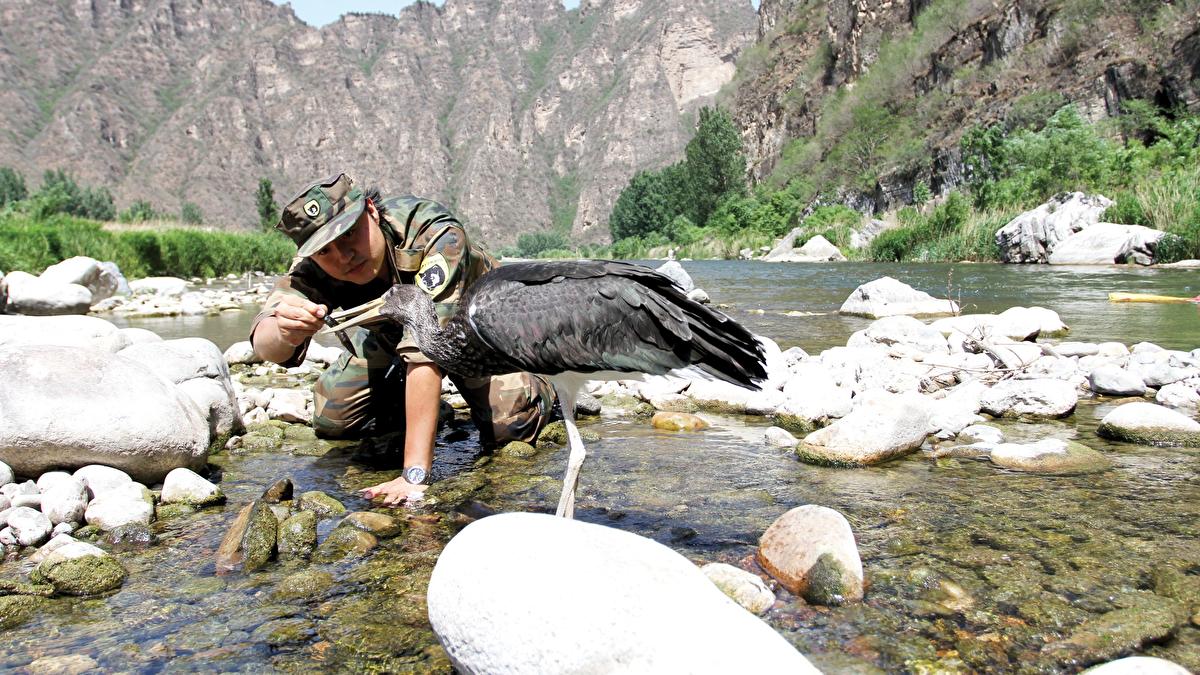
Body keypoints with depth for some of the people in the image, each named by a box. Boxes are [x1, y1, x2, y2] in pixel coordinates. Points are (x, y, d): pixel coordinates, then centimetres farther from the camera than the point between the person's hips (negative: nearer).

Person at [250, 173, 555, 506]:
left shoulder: (437, 236, -42)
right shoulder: (314, 269, -27)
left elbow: (427, 347, -49)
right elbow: (264, 342, -38)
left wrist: (414, 473, -53)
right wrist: (284, 332, -65)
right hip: (389, 336, 4)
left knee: (511, 425, -22)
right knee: (331, 419, -7)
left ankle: (537, 385, 12)